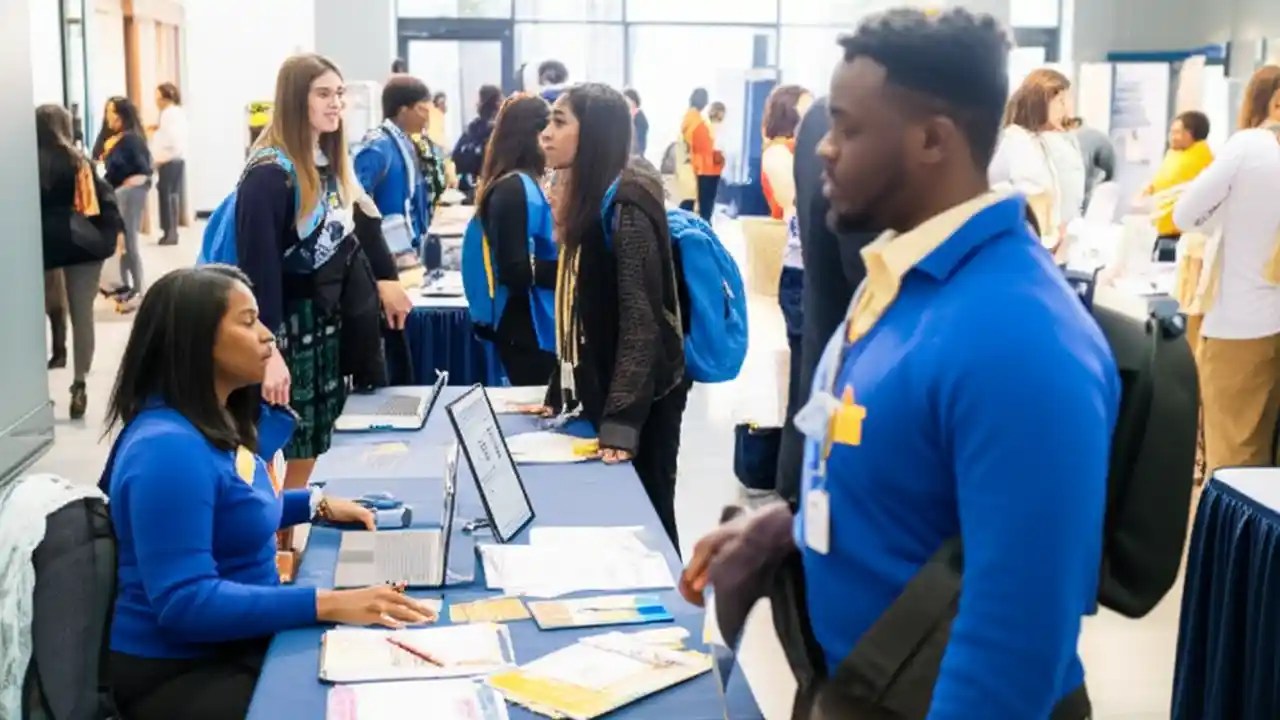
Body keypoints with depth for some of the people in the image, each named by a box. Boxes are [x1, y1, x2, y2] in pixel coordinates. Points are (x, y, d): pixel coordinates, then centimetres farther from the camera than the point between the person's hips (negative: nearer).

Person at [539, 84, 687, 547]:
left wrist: (621, 421, -28)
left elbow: (642, 317, -23)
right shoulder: (588, 199, 11)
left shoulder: (625, 204, -17)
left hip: (640, 396, -9)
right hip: (605, 386, 9)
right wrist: (558, 393, 14)